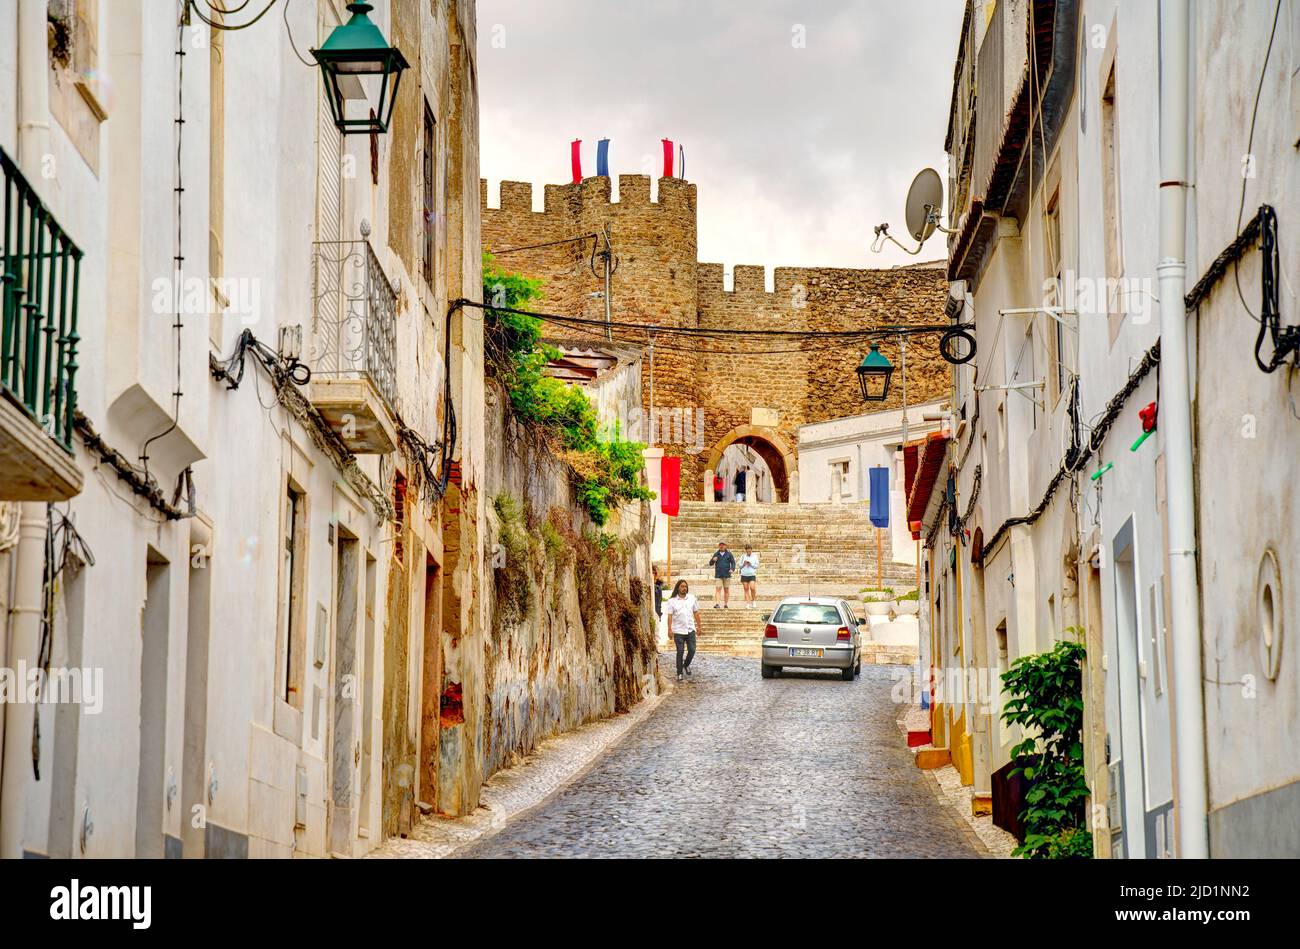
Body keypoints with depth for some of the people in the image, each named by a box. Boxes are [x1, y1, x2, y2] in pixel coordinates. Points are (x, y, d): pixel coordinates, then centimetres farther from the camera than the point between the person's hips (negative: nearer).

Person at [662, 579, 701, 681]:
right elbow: (670, 616, -4)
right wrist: (670, 629, -11)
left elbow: (696, 613, 12)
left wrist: (699, 626, 10)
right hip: (678, 630, -3)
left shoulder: (692, 598, 6)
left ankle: (686, 665, 28)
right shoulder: (672, 601, -2)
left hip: (690, 629, 3)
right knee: (680, 652, -1)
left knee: (692, 650, -1)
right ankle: (679, 673, 8)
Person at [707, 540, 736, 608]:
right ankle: (716, 604, -20)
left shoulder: (729, 554, 6)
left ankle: (726, 604, 14)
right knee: (718, 589, -11)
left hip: (727, 575, 0)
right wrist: (713, 560, -12)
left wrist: (732, 569, -15)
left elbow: (733, 562, 4)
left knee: (726, 590, 6)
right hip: (718, 575, 0)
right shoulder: (716, 554, 8)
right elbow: (710, 564, 11)